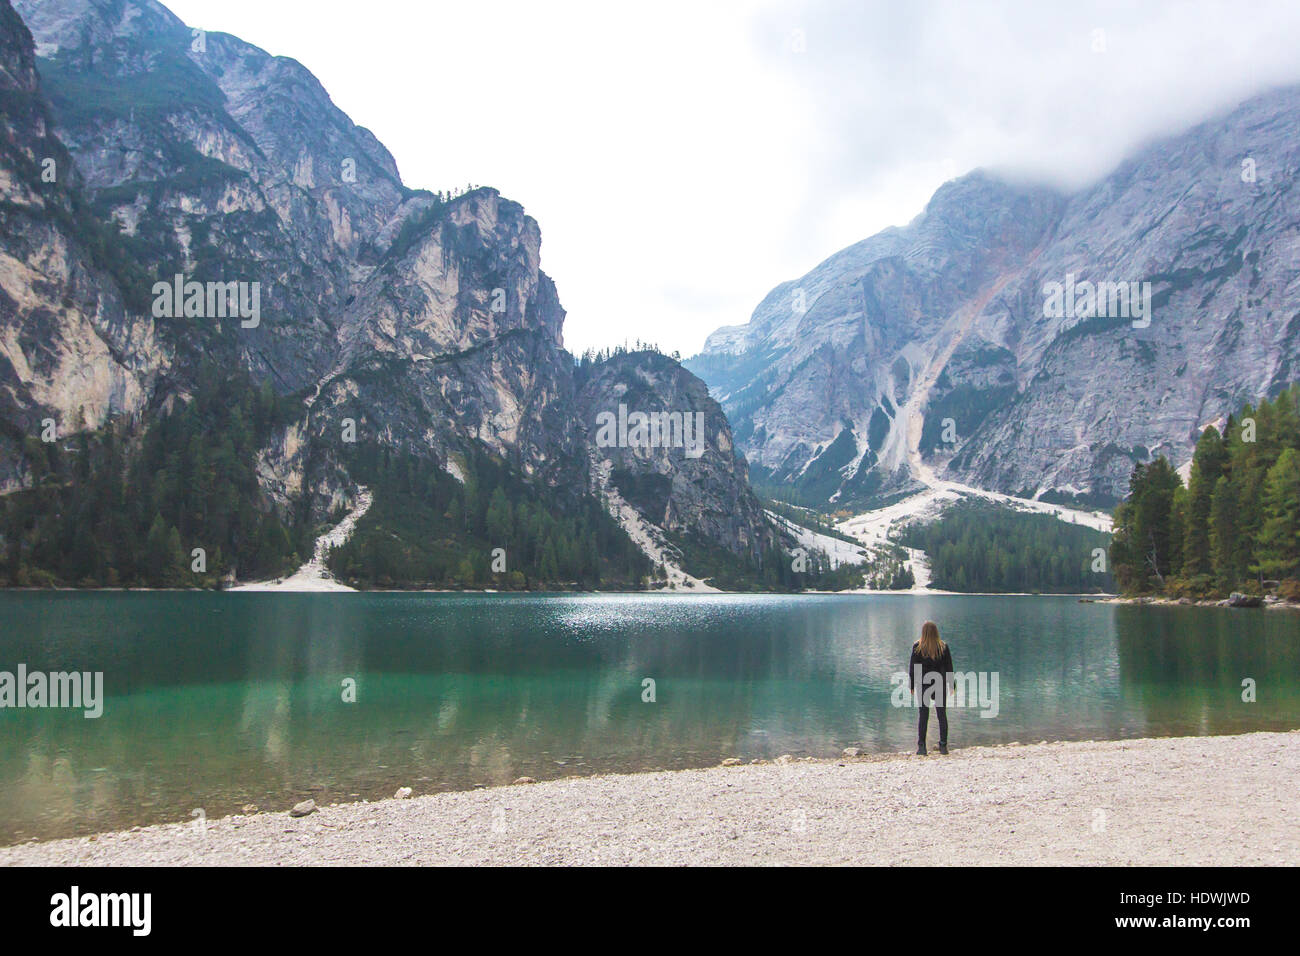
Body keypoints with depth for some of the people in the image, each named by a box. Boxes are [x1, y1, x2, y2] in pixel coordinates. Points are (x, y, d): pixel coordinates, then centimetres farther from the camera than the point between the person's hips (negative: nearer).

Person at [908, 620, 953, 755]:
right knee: (942, 715, 9)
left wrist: (911, 685, 4)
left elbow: (912, 667, -4)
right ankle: (943, 746, 9)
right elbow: (949, 668, 1)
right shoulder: (944, 647, -4)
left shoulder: (917, 647, -7)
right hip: (940, 684, 1)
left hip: (923, 684, 0)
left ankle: (921, 746, 3)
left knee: (923, 715, 6)